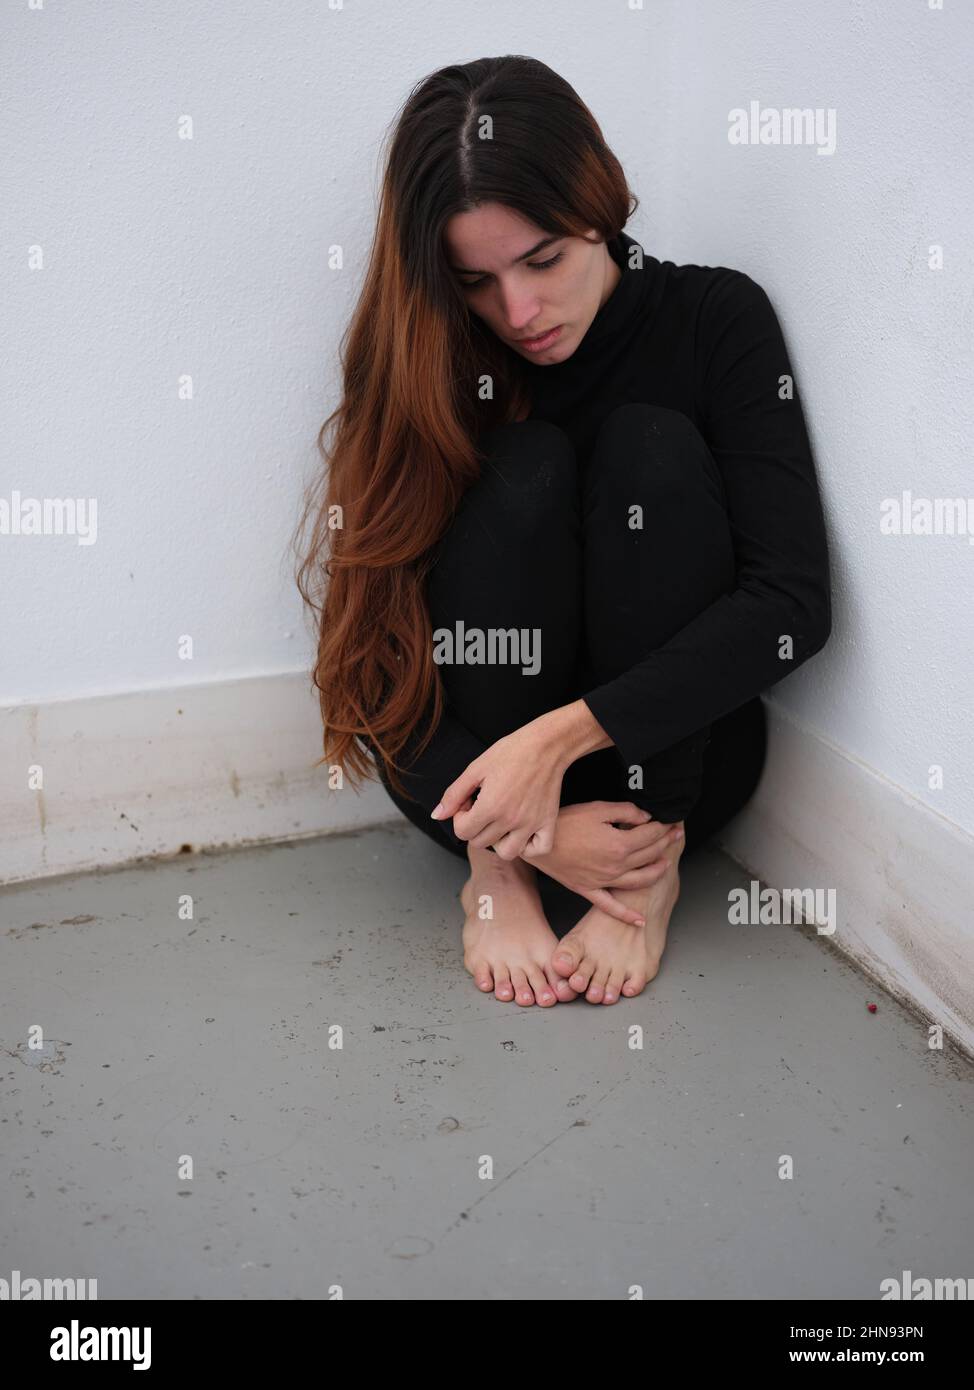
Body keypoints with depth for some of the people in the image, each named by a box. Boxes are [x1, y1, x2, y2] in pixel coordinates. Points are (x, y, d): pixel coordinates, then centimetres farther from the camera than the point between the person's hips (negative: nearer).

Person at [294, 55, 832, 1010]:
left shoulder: (715, 319, -9)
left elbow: (793, 603, -19)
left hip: (674, 760, 0)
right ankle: (495, 875, -19)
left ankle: (649, 872, -22)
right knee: (524, 466, -25)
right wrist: (524, 834, -24)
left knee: (653, 452, -23)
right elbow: (371, 659, -12)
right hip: (474, 762, 0)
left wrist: (561, 735, -28)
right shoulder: (426, 367, -8)